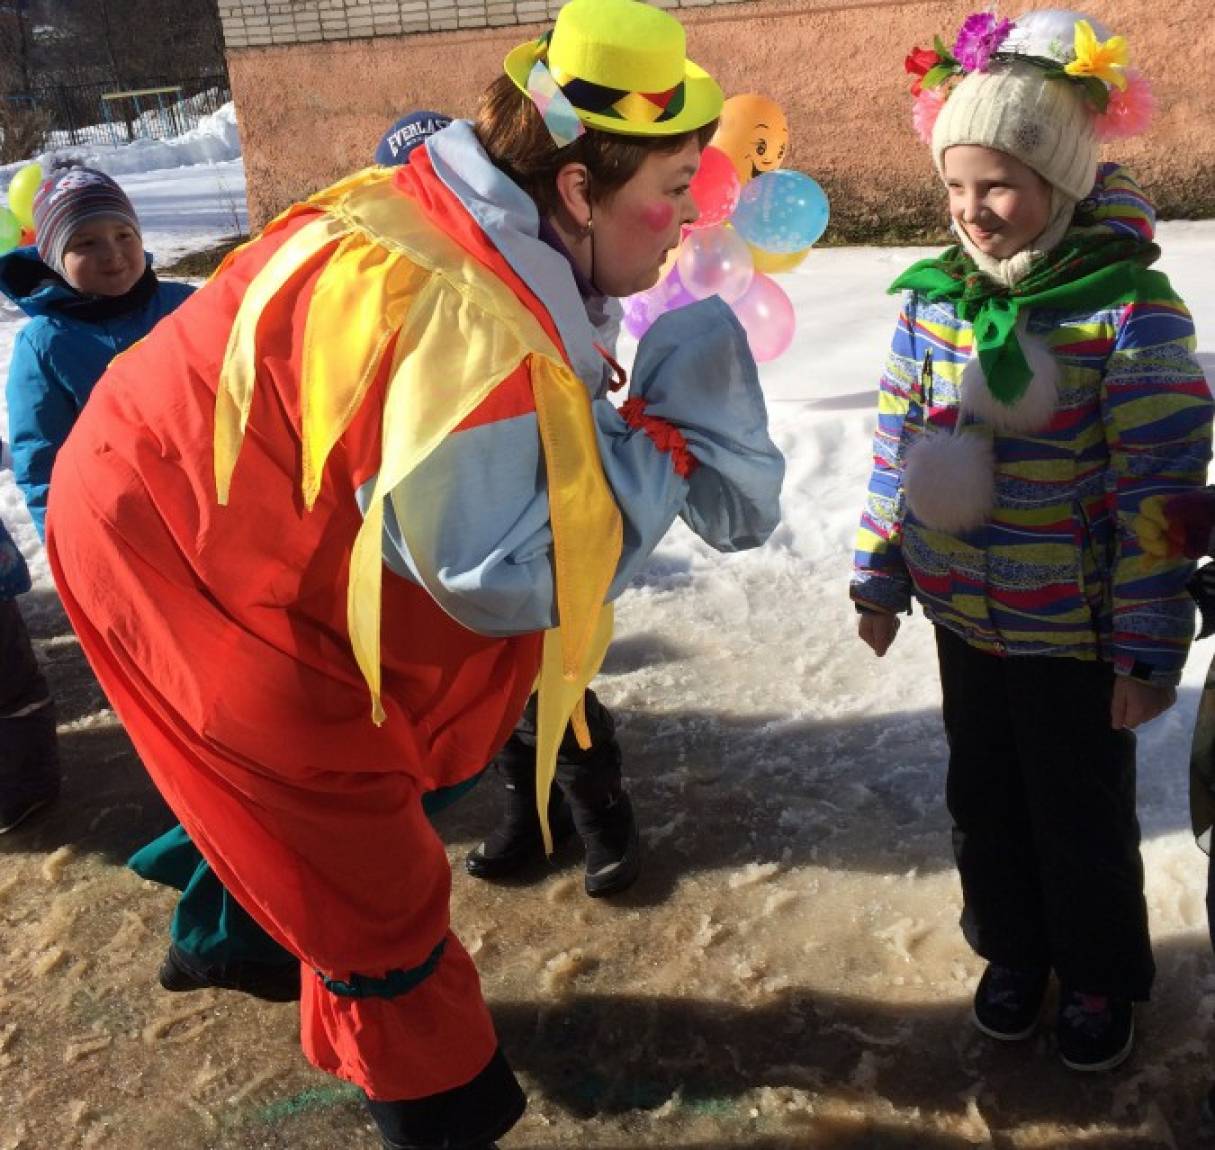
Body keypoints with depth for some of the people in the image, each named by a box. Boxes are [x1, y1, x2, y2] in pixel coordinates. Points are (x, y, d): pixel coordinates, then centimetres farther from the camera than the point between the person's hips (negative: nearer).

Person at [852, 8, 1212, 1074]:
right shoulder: (936, 297, -3)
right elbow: (899, 444, 5)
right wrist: (878, 578, 8)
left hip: (1076, 633, -5)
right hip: (966, 616, 5)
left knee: (1082, 816, 14)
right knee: (982, 798, 20)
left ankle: (1101, 976, 40)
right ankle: (1013, 952, 45)